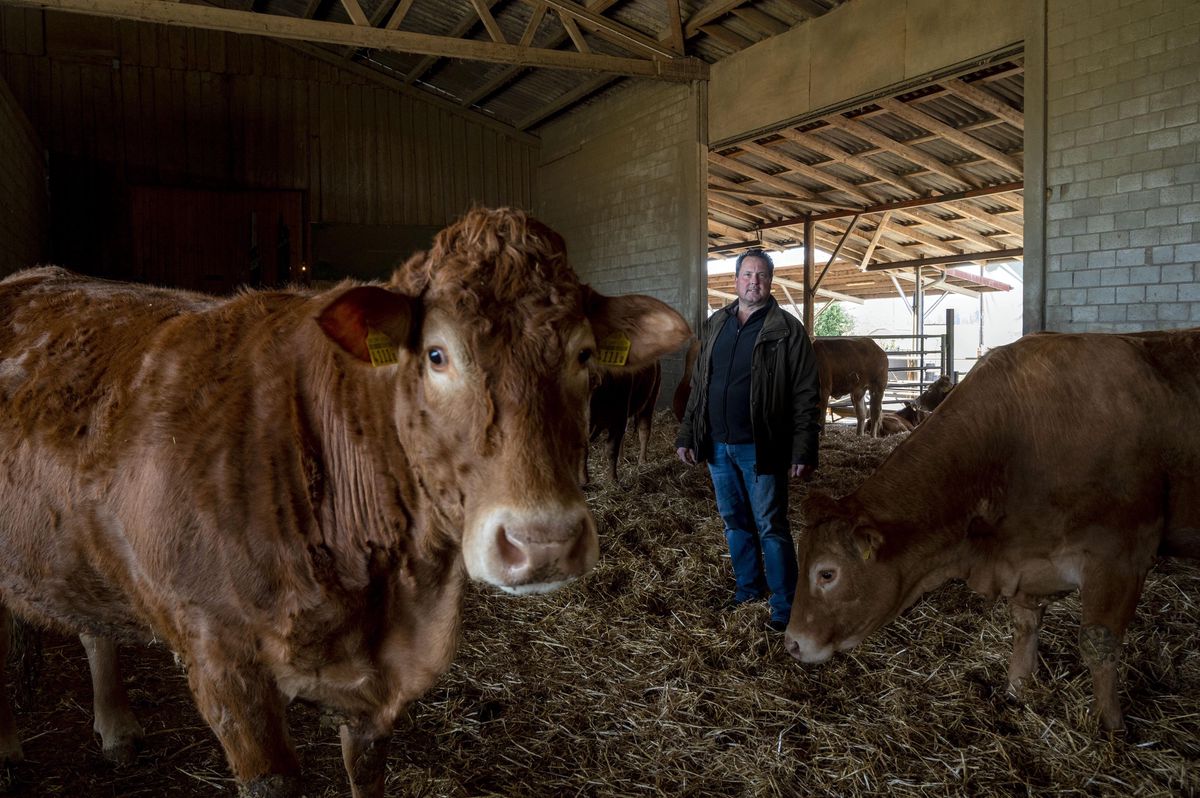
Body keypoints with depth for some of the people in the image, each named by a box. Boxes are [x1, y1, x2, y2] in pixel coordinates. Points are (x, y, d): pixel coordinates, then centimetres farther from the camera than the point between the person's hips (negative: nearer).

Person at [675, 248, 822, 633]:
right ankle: (749, 586, 33)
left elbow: (805, 396, -9)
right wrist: (686, 436, 12)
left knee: (770, 527, -1)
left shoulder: (787, 330, -5)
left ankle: (785, 607, 10)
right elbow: (698, 385, 15)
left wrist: (803, 452, -14)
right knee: (734, 522, 16)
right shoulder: (714, 325, 11)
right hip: (717, 445, 5)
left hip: (759, 448, -5)